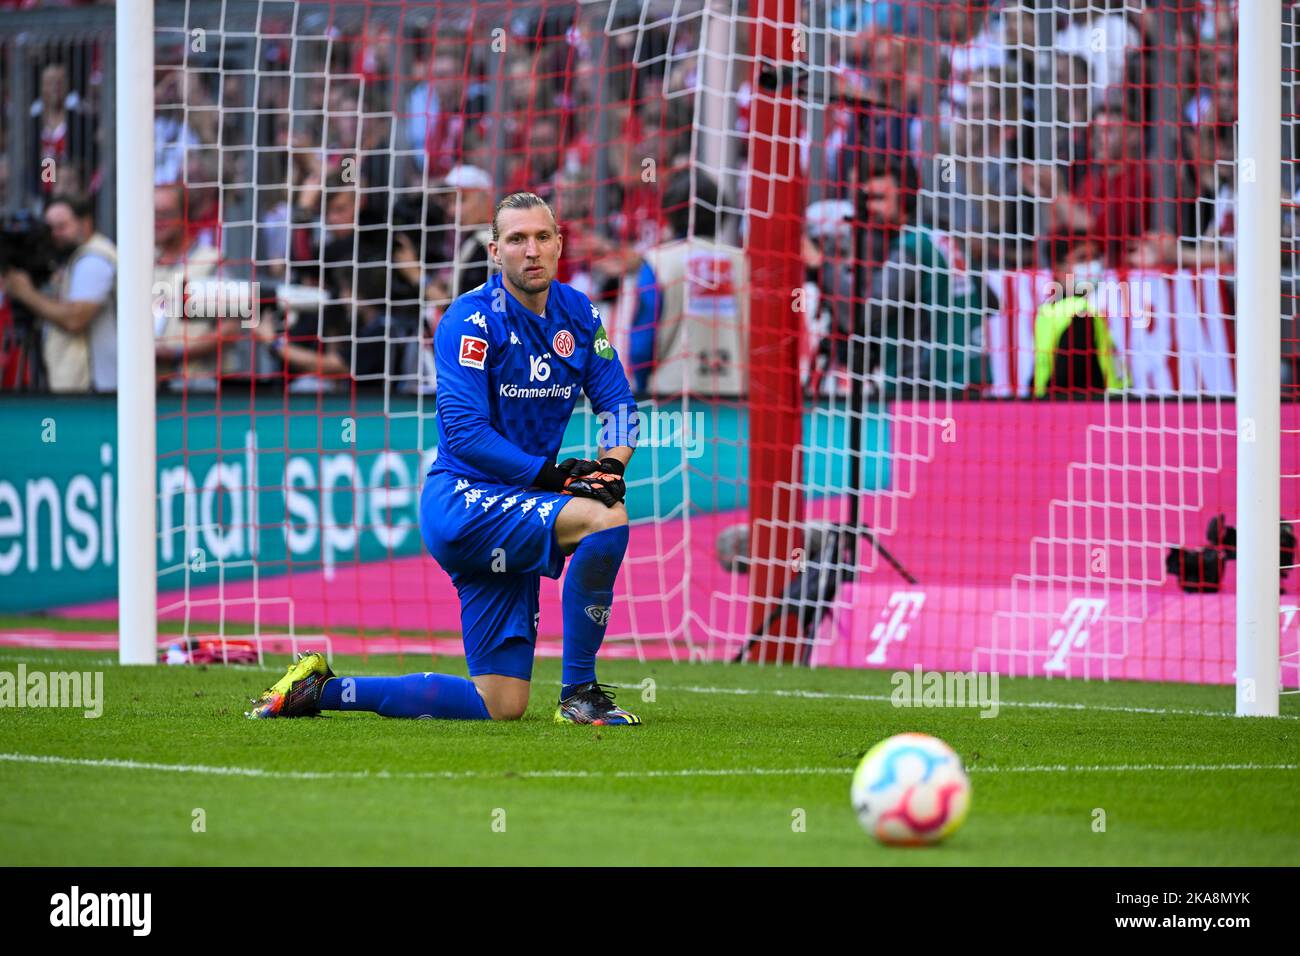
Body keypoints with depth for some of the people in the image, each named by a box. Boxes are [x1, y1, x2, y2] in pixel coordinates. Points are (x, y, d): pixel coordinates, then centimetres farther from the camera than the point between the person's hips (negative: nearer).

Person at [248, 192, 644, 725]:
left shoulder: (578, 314, 9)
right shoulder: (472, 319, -12)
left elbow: (617, 402, 11)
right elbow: (463, 431, -19)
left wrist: (611, 468, -10)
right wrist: (550, 473, -24)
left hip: (514, 508, 7)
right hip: (462, 500, -7)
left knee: (501, 706, 3)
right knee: (606, 519, -32)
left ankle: (322, 689, 15)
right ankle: (579, 693, -23)